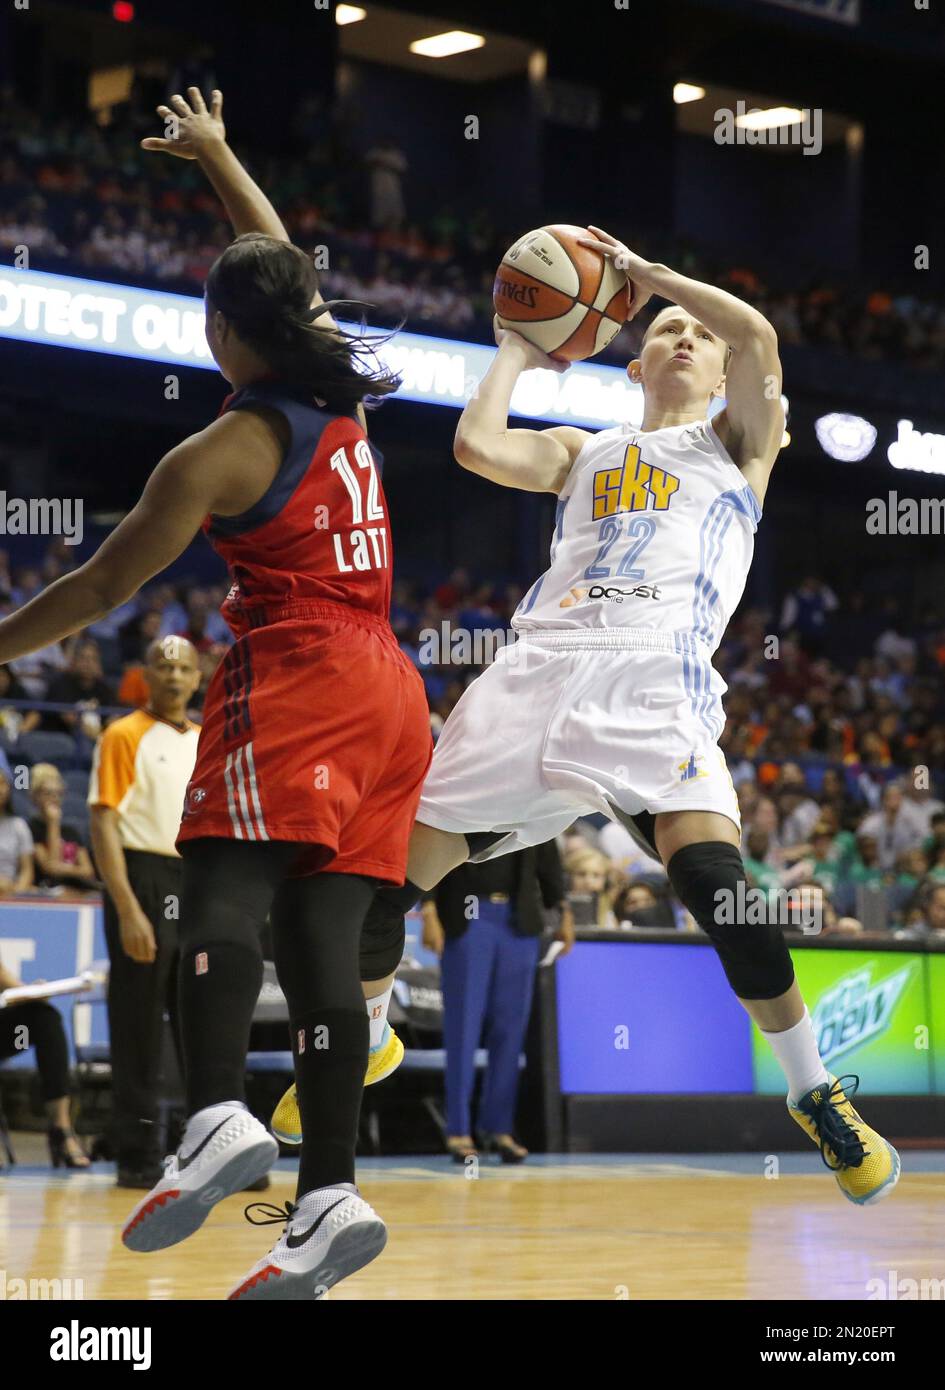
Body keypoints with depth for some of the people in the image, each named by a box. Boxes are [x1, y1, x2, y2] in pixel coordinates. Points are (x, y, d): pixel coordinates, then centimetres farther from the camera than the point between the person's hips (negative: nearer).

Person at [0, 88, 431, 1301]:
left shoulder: (224, 451, -5)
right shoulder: (340, 395, 14)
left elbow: (105, 585, -1)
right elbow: (285, 272, 34)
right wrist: (215, 156, 46)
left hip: (293, 680, -7)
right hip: (389, 692, 7)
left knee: (226, 894, -16)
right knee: (325, 931, -1)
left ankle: (218, 1119, -38)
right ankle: (328, 1194, -11)